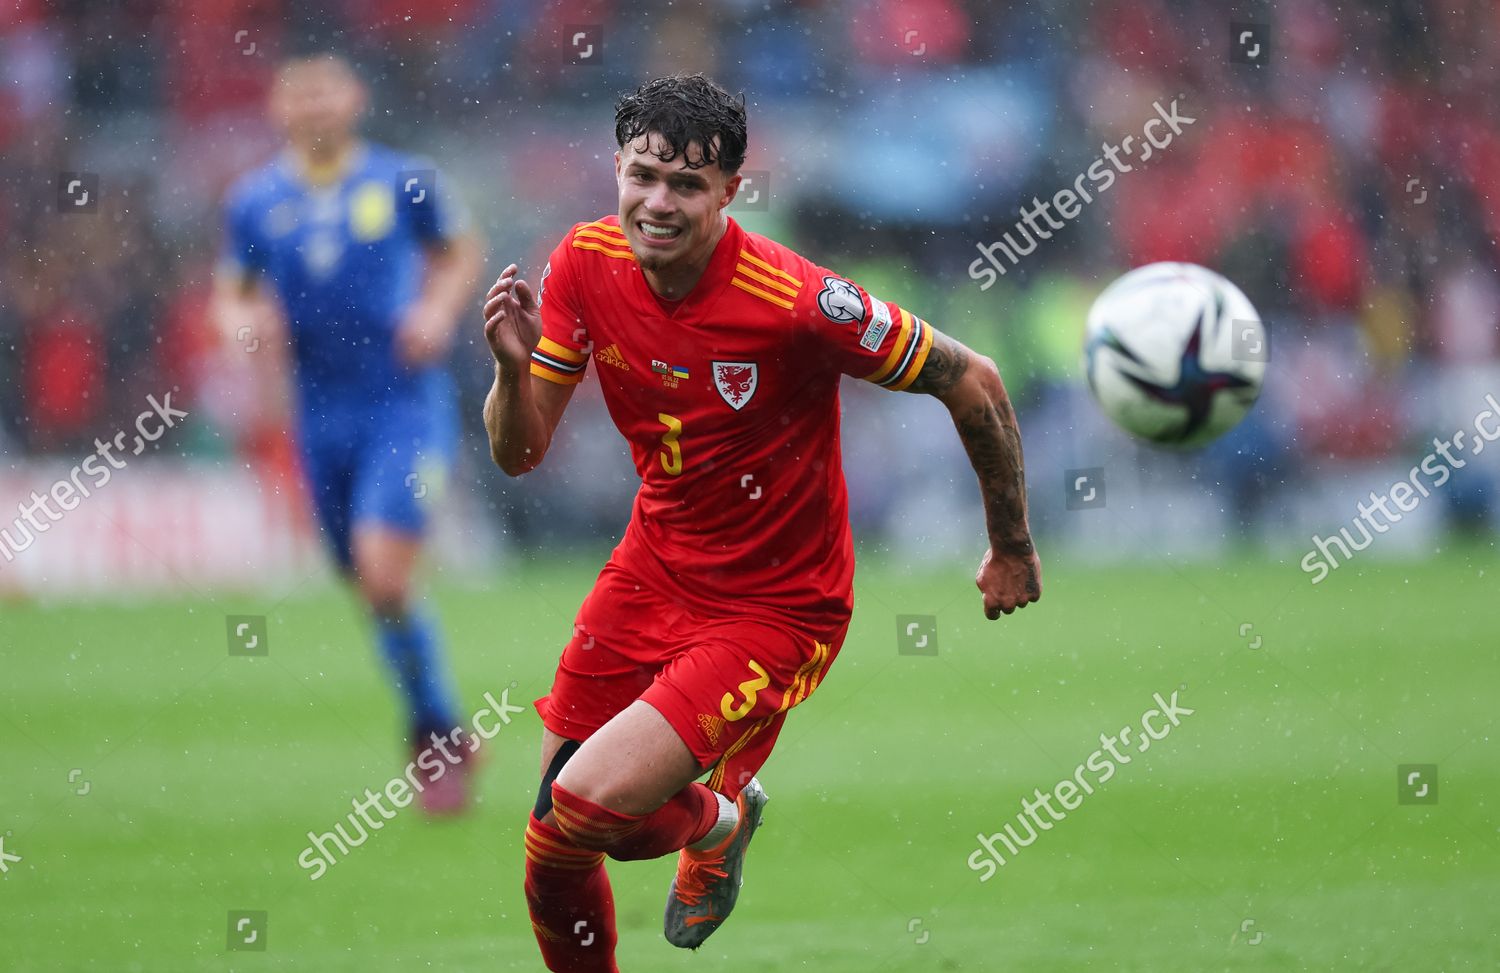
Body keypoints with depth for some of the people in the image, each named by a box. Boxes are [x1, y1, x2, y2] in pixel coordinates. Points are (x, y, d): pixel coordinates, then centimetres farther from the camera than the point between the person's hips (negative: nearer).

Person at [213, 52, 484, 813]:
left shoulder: (403, 182, -1)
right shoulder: (254, 202, 5)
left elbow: (461, 254, 13)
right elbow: (231, 293, 16)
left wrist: (439, 309, -6)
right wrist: (241, 322, -7)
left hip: (407, 401, -3)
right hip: (324, 413, 3)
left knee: (383, 572, -18)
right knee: (369, 587, 7)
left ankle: (438, 739, -3)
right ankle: (439, 737, 25)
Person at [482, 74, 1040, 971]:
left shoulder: (796, 302, -26)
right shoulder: (587, 265, -9)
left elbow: (973, 384, -14)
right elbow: (519, 453, -2)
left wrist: (1013, 550, -2)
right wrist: (514, 364, -24)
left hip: (778, 610, -5)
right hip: (653, 569, 5)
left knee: (584, 808, -20)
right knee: (550, 864, 3)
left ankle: (719, 816, 15)